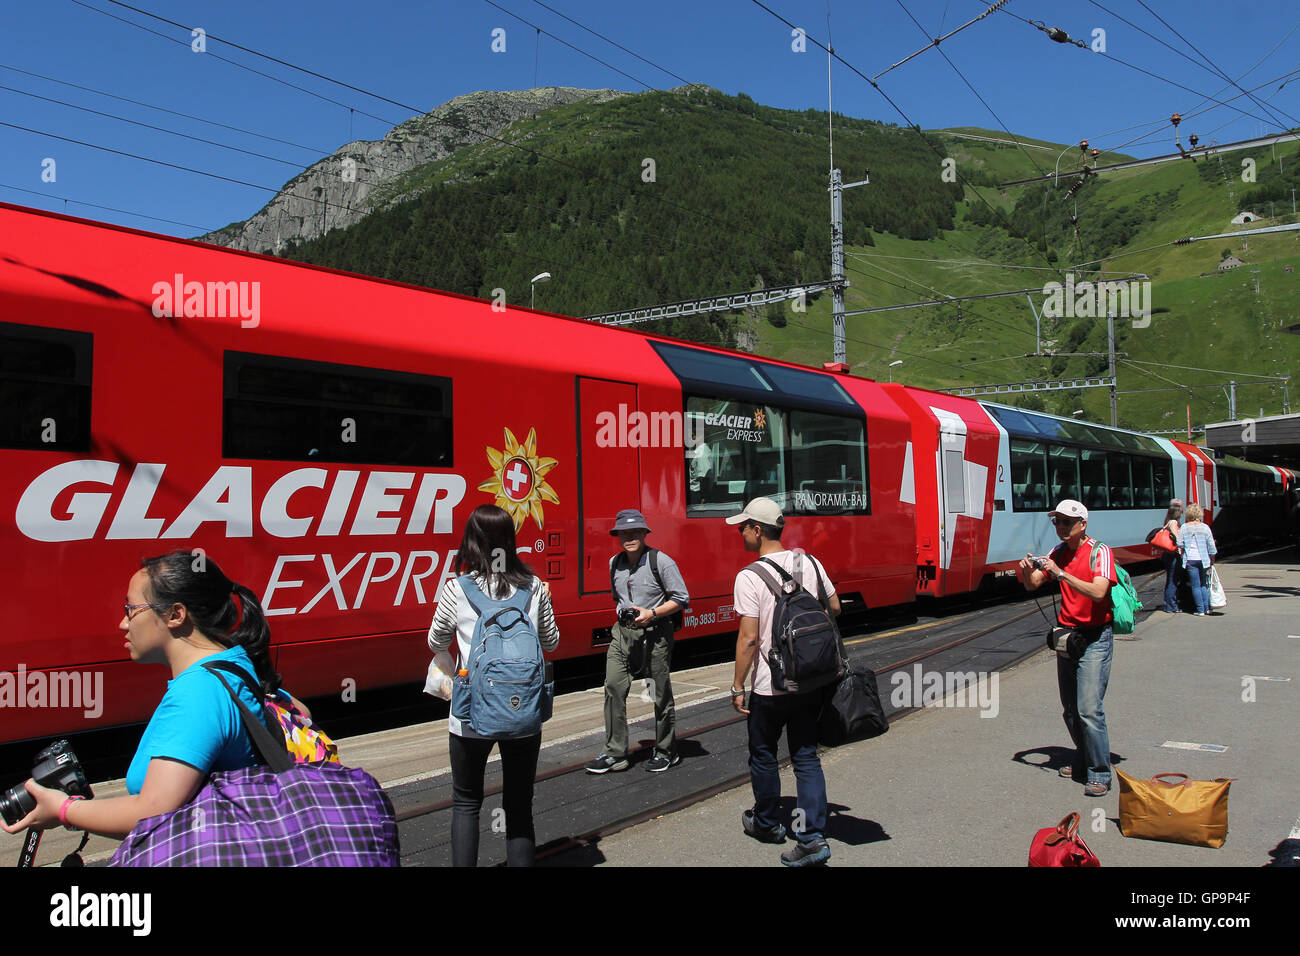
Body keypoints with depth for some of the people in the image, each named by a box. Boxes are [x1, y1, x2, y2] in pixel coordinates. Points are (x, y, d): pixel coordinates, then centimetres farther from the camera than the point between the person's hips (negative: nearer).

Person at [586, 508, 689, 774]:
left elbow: (681, 599, -8)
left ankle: (666, 752, 21)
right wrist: (624, 614, 11)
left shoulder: (661, 562, -10)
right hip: (623, 632, 5)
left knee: (661, 693, 4)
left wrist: (651, 613, -17)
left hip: (655, 634, -5)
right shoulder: (615, 564, 8)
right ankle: (615, 754, 4)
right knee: (613, 687, -4)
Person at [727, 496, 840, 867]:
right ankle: (812, 837, 5)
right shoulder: (809, 562, 0)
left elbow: (749, 638, -18)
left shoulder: (750, 577, -17)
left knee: (763, 757, 16)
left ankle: (766, 825, 32)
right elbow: (834, 608, 11)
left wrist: (737, 686, -9)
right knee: (806, 757, 10)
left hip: (770, 686, -5)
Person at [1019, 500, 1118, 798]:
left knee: (1089, 709, -12)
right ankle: (1083, 761, 27)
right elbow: (1032, 585, 6)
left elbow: (1098, 592, -26)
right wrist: (1028, 570, -16)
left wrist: (1061, 573, -33)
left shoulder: (1099, 552, -11)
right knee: (1070, 709, 12)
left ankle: (1099, 774, -3)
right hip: (1067, 636, 7)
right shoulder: (1059, 552, 8)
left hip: (1095, 637, -6)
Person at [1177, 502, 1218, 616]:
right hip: (1203, 559, 1)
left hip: (1190, 560, -1)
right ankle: (1207, 608, 9)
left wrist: (1182, 554, 16)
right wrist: (1212, 559, 12)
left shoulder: (1184, 527, -1)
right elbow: (1211, 545, 1)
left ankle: (1200, 610, 0)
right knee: (1204, 584, 14)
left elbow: (1180, 544, -1)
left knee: (1196, 586, 1)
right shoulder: (1205, 527, -1)